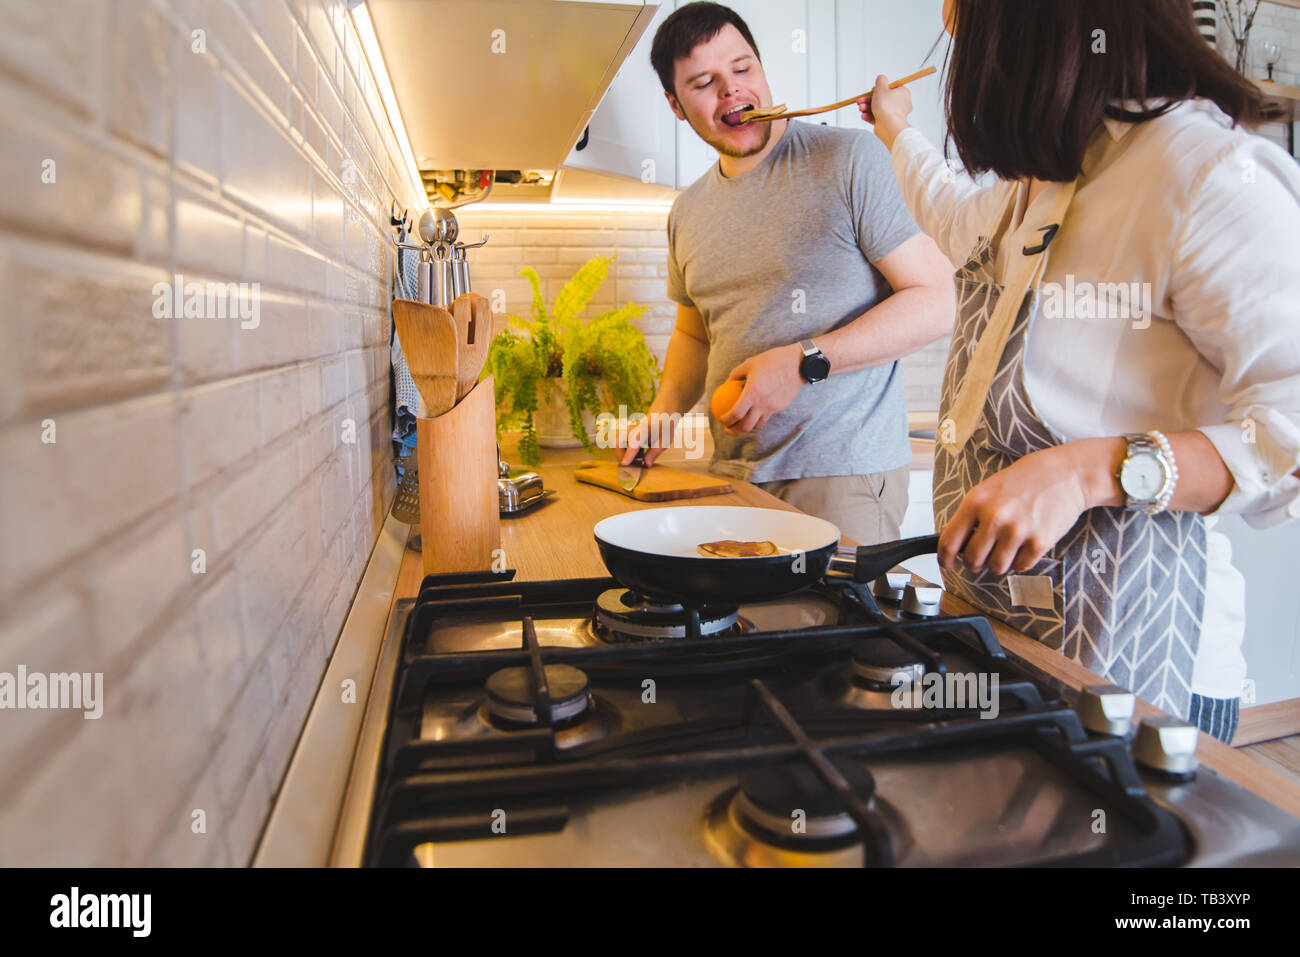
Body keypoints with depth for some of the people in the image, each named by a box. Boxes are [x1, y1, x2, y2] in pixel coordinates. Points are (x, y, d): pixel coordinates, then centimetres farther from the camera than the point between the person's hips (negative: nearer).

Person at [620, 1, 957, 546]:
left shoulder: (848, 159, -6)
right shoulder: (688, 213, 12)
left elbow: (936, 302, -11)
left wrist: (804, 363, -17)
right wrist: (664, 412, 8)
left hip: (843, 475, -5)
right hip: (732, 476, 5)